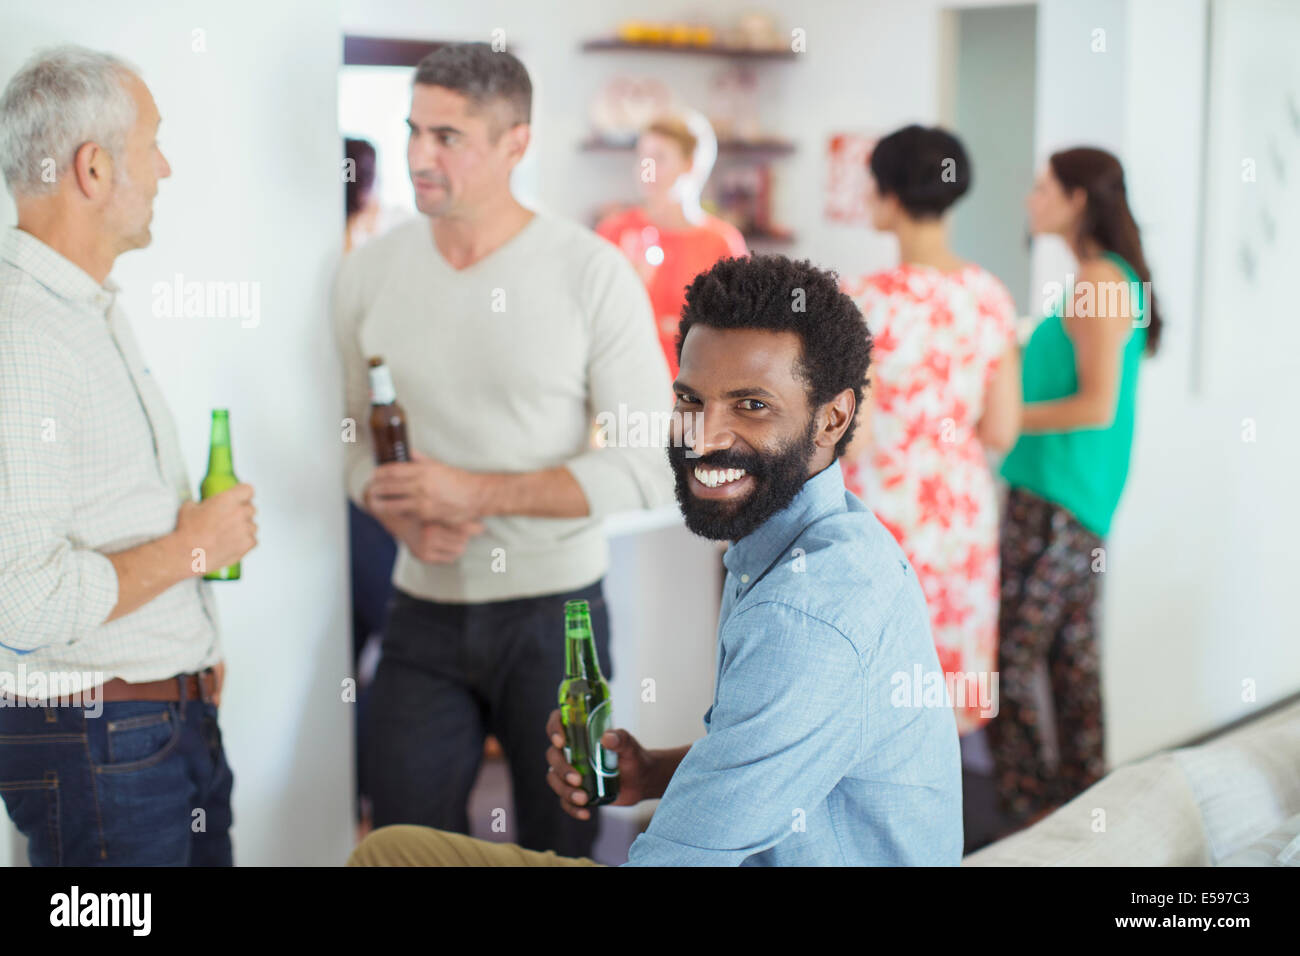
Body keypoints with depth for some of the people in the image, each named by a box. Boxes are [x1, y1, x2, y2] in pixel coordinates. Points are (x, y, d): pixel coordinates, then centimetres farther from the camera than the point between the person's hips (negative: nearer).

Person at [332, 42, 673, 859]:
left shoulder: (592, 272, -10)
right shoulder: (370, 272, 2)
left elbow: (644, 468, -13)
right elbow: (354, 435, 9)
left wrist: (475, 492, -20)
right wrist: (401, 514, -12)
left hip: (554, 613, -2)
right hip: (425, 610, 3)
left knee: (559, 841, 11)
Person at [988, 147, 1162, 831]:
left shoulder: (1097, 281, -15)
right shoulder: (1112, 277, 15)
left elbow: (1097, 407, -20)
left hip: (1054, 502, -10)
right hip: (1083, 501, 10)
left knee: (1007, 659, -6)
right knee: (1071, 652, 15)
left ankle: (1031, 817, 0)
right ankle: (1081, 793, 25)